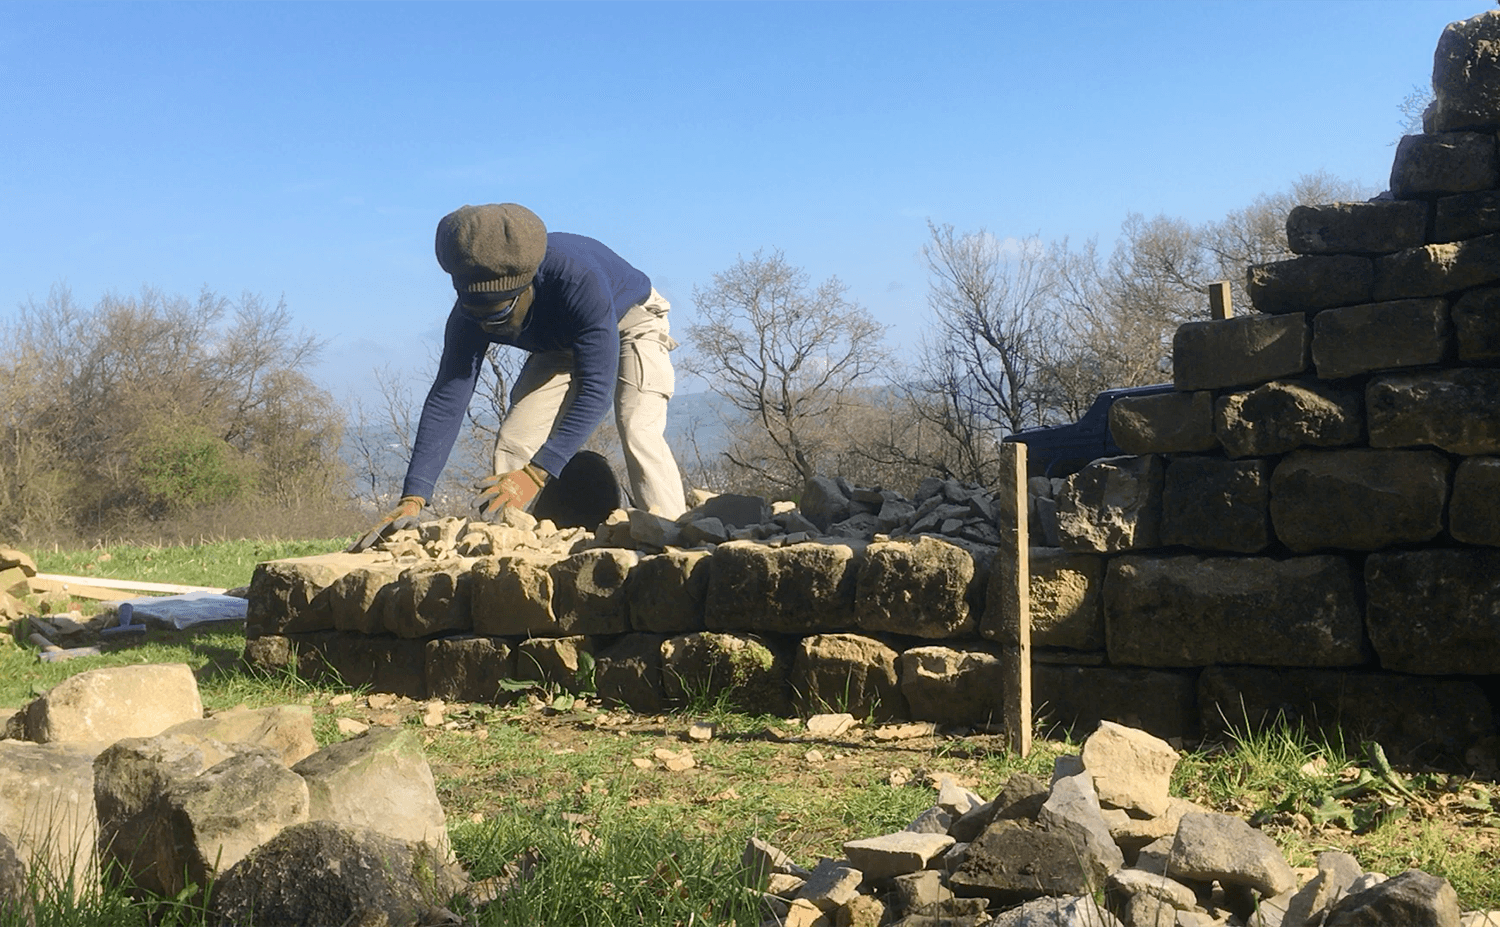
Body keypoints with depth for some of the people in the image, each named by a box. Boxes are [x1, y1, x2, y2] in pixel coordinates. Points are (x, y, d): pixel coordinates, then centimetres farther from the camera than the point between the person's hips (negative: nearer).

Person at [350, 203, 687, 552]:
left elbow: (596, 387, -44)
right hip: (560, 348, 5)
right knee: (512, 443, -10)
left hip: (631, 324, -5)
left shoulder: (577, 278, -44)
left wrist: (536, 474, -50)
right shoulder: (471, 315, -27)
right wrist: (413, 498, -37)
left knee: (639, 432, -28)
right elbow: (447, 398, -27)